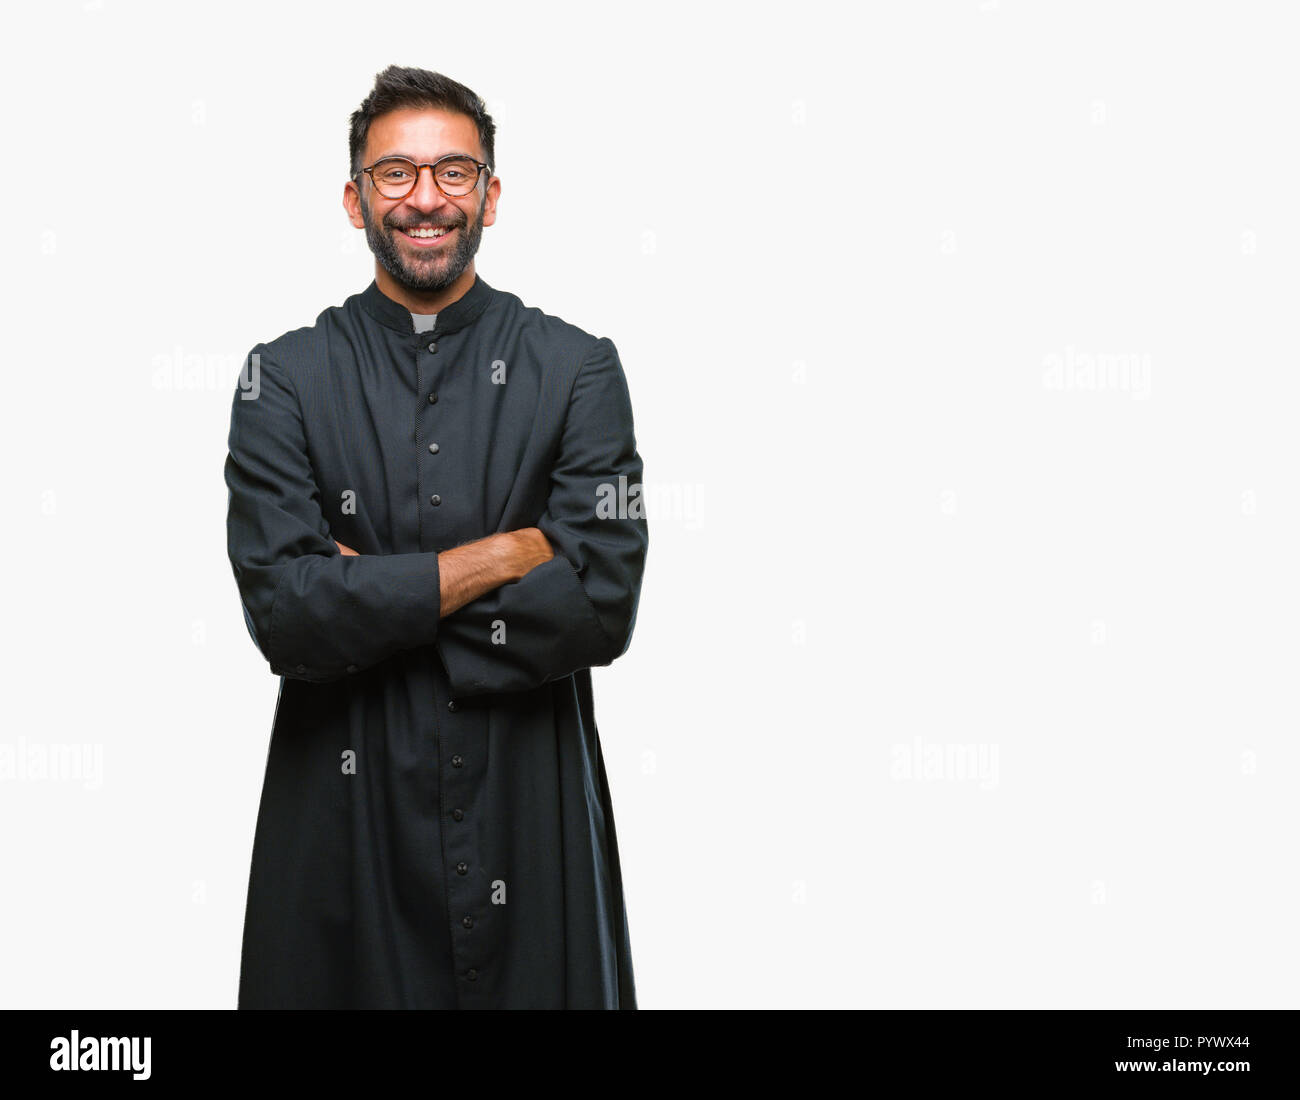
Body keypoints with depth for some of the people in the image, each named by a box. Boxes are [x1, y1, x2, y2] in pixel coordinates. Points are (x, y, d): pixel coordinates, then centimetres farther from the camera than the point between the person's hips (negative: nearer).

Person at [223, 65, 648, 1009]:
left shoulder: (576, 369, -1)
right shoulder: (286, 378, -1)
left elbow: (601, 605, -12)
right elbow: (285, 616, -12)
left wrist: (374, 601, -14)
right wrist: (499, 556, -14)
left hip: (530, 803, 0)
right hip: (344, 801, 0)